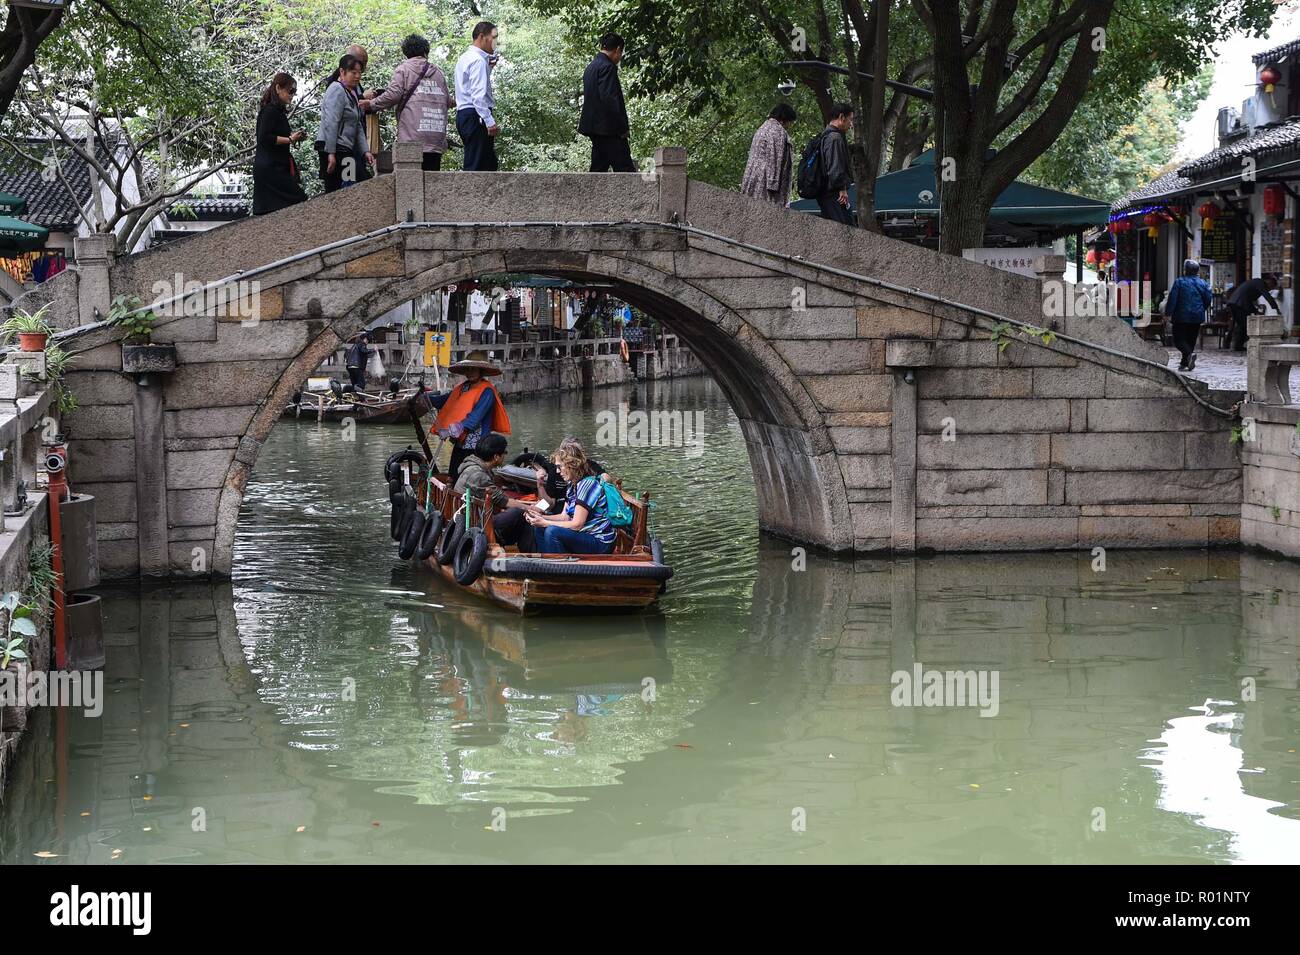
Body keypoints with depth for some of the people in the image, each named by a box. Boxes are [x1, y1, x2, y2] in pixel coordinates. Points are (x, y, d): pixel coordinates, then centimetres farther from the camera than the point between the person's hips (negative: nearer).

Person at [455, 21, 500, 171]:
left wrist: (488, 68, 17)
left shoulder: (465, 57, 19)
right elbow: (478, 95, -22)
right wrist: (490, 121, -25)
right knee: (476, 166, -11)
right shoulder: (478, 60, -13)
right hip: (476, 117, -10)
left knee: (490, 165, 11)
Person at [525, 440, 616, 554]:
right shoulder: (573, 485, 10)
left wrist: (544, 523, -18)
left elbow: (577, 524, -22)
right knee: (538, 528, 8)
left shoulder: (587, 484, -18)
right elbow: (565, 516, 13)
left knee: (552, 532, -27)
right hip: (585, 536, 10)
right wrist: (541, 517, -3)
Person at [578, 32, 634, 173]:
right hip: (608, 129, -10)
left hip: (593, 127, 10)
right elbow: (609, 99, -20)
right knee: (626, 170, -13)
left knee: (599, 168, 9)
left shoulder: (590, 67, 18)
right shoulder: (607, 67, -12)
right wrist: (622, 128, -17)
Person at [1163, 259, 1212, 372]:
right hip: (1197, 317, 4)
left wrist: (1168, 313, -6)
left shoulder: (1179, 282, -8)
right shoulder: (1203, 283, 4)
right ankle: (1185, 363, 13)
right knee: (1191, 339, 12)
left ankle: (1190, 353, -27)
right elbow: (1208, 299, 6)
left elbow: (1172, 299, -11)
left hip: (1181, 316, -4)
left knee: (1179, 339, -1)